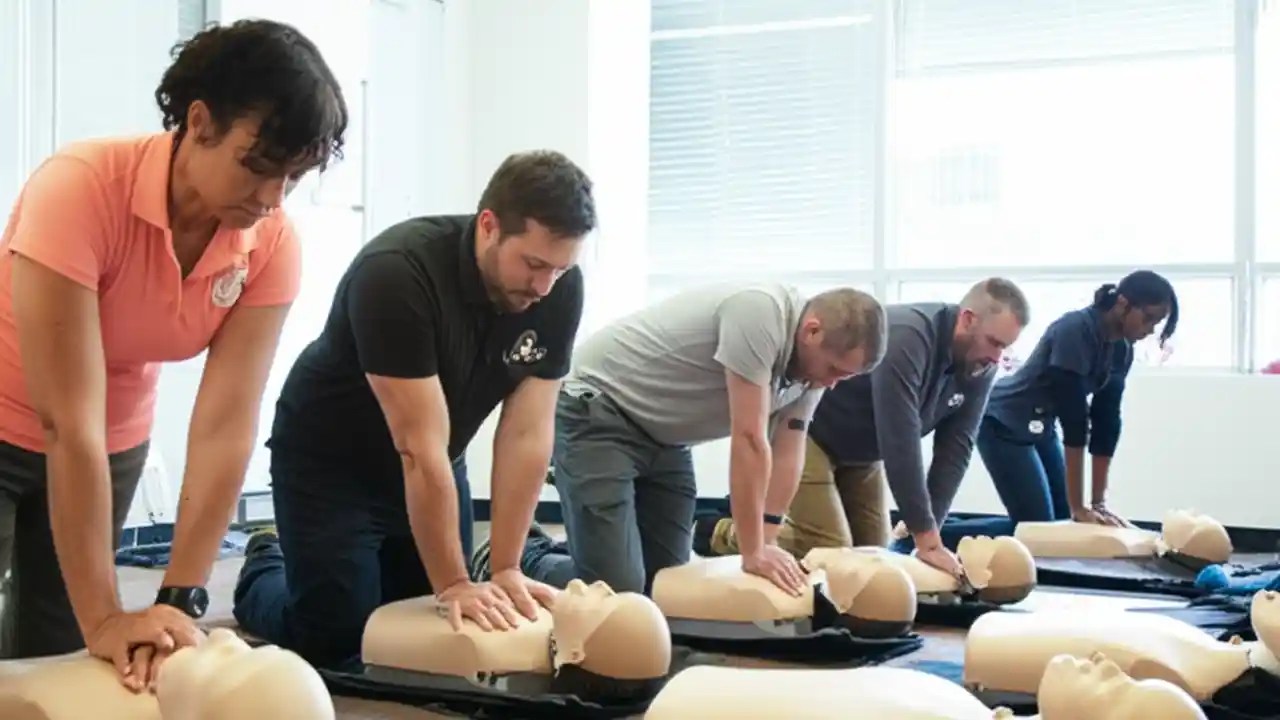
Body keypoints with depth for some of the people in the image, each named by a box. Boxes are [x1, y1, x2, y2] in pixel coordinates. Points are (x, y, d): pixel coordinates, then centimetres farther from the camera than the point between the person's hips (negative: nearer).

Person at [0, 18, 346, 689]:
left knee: (54, 657, 7)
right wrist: (104, 619, -32)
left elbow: (225, 426, -21)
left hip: (113, 447, 4)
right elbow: (66, 422, -33)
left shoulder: (272, 244, -19)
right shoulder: (81, 187, -32)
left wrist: (179, 601, -27)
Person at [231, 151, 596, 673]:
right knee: (334, 643, -5)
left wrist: (507, 569, -19)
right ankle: (263, 574, 25)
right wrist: (453, 584, -31)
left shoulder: (560, 289, -18)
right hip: (329, 462, -5)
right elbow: (419, 446, -34)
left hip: (434, 468, 6)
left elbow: (527, 434, -16)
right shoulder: (398, 273, -34)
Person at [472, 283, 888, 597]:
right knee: (615, 591, -17)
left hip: (664, 436, 9)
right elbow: (750, 440, -27)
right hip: (598, 413, -9)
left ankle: (547, 553, 24)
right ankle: (514, 562, 9)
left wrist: (767, 544, -11)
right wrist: (753, 553, -23)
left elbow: (787, 454, 0)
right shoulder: (759, 312, -28)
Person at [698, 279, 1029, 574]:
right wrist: (927, 539, -36)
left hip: (864, 449, 9)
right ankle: (721, 535, 6)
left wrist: (929, 530, -19)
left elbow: (956, 449, -10)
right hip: (808, 432, -8)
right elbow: (900, 444, -38)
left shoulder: (980, 368, -10)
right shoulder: (908, 336, -35)